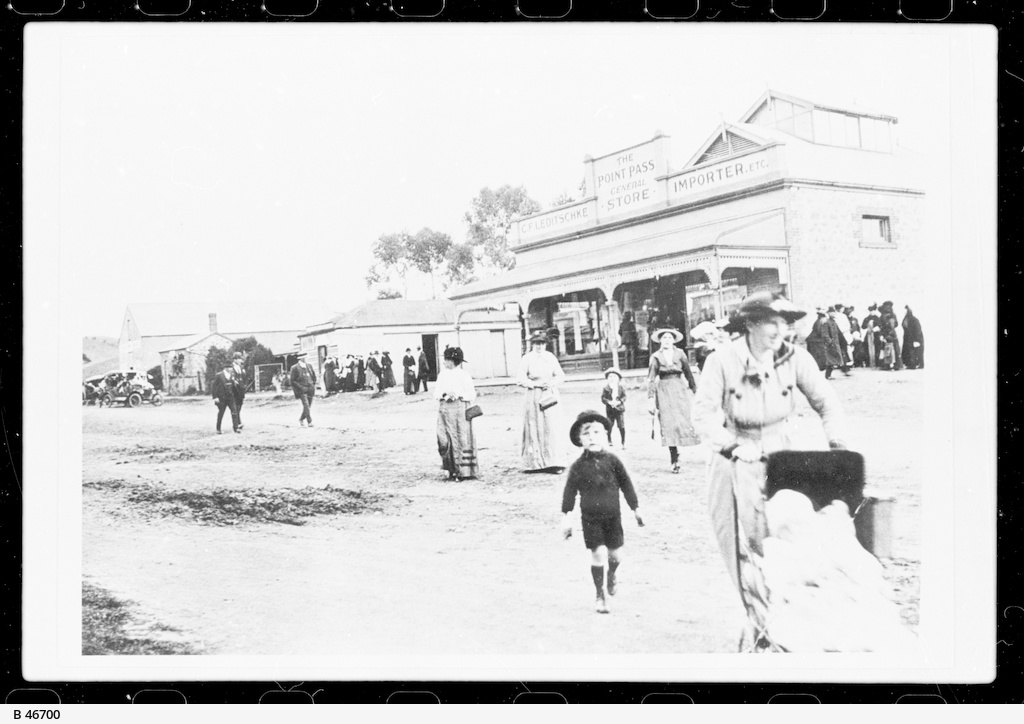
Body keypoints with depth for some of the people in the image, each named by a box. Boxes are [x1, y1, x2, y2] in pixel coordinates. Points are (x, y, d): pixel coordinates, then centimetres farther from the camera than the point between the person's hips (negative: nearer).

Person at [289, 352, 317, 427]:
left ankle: (301, 419, 29)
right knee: (306, 405, -16)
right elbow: (292, 380, -8)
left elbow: (314, 376, 21)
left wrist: (313, 385, 10)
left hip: (310, 389, 6)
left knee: (308, 406, 8)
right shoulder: (295, 368, -8)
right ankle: (309, 422, -13)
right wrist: (301, 387, -15)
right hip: (301, 390, -5)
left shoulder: (309, 366, 9)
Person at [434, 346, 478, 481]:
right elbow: (436, 393, 10)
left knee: (461, 440, -3)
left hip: (460, 409, -4)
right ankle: (452, 470, 7)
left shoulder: (463, 374, -2)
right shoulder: (443, 374, 11)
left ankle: (464, 471, 4)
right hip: (445, 409, 4)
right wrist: (444, 395, -10)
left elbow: (472, 395, -3)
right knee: (444, 440, -3)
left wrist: (458, 396, -16)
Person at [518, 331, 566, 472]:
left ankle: (553, 463, -4)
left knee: (551, 429, -3)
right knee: (535, 430, -1)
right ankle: (535, 463, 5)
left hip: (550, 396, 3)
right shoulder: (527, 359, -1)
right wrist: (536, 384, -14)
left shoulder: (550, 357, 10)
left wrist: (551, 383, -8)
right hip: (533, 397, -3)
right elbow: (521, 380, -6)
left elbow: (560, 375, 11)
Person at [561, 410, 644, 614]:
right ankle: (600, 596, 8)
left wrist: (635, 509, 9)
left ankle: (611, 576, 42)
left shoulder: (612, 461, -3)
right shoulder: (578, 466, -6)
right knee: (598, 554, -7)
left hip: (612, 515, 2)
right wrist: (566, 517, -7)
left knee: (616, 554, 7)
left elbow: (626, 485, 6)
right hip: (590, 518, -2)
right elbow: (569, 492, -3)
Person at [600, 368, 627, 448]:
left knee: (622, 427, -1)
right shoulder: (606, 388, -2)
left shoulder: (621, 388, 1)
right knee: (609, 427, 5)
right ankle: (609, 441, 23)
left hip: (620, 409, 0)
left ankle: (623, 443, 7)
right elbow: (603, 398, -6)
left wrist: (618, 402, -20)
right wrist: (609, 402, -22)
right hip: (610, 410, 0)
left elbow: (624, 396, -3)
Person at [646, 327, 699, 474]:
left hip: (679, 390, 2)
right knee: (669, 424, -8)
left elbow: (688, 373, 9)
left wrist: (695, 389, 9)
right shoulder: (656, 357, 2)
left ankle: (676, 455, 10)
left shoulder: (680, 354, 5)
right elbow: (651, 379, -1)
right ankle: (674, 459, -6)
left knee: (682, 422, -6)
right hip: (664, 392, -1)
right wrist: (650, 398, -9)